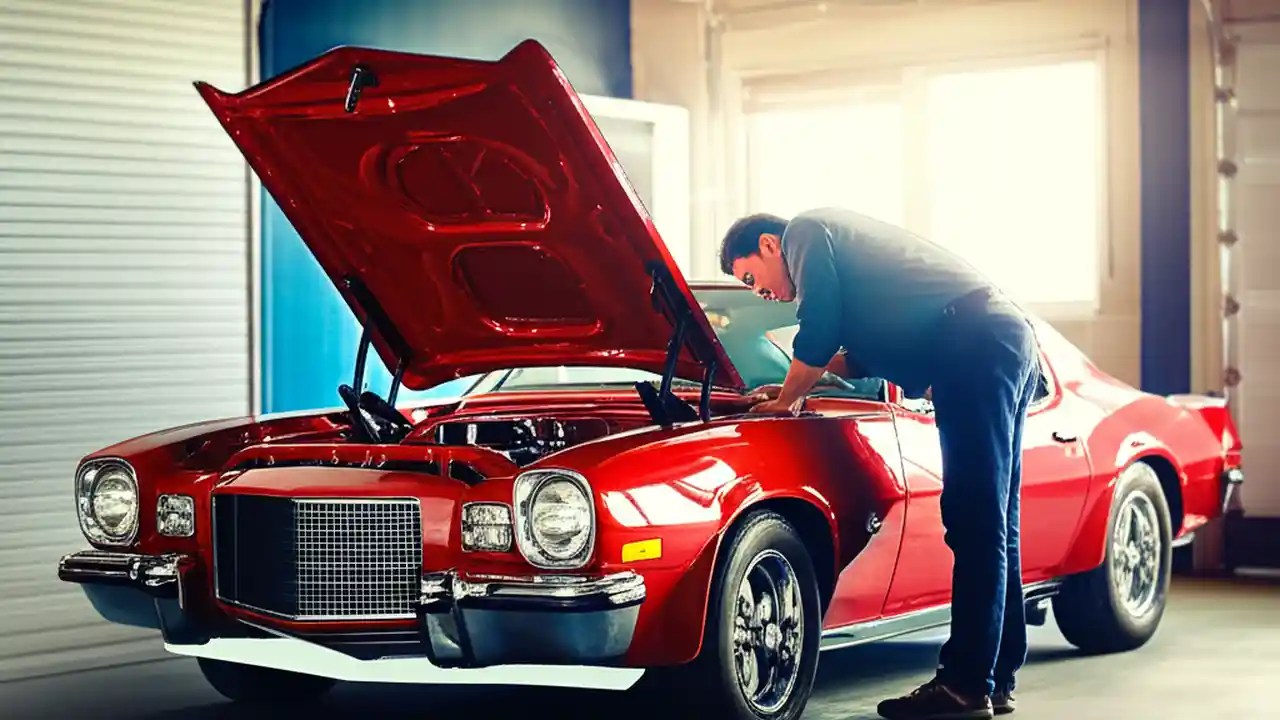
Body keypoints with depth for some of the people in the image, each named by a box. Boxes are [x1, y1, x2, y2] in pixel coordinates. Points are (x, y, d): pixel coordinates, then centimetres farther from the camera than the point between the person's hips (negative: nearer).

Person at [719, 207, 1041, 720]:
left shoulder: (804, 232, 4)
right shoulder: (842, 243, 32)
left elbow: (819, 333, -6)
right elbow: (864, 356, 37)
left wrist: (787, 400, 9)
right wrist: (796, 386, 31)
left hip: (975, 346, -10)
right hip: (1008, 337, 10)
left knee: (976, 526, -11)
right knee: (993, 526, 11)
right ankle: (996, 678, 14)